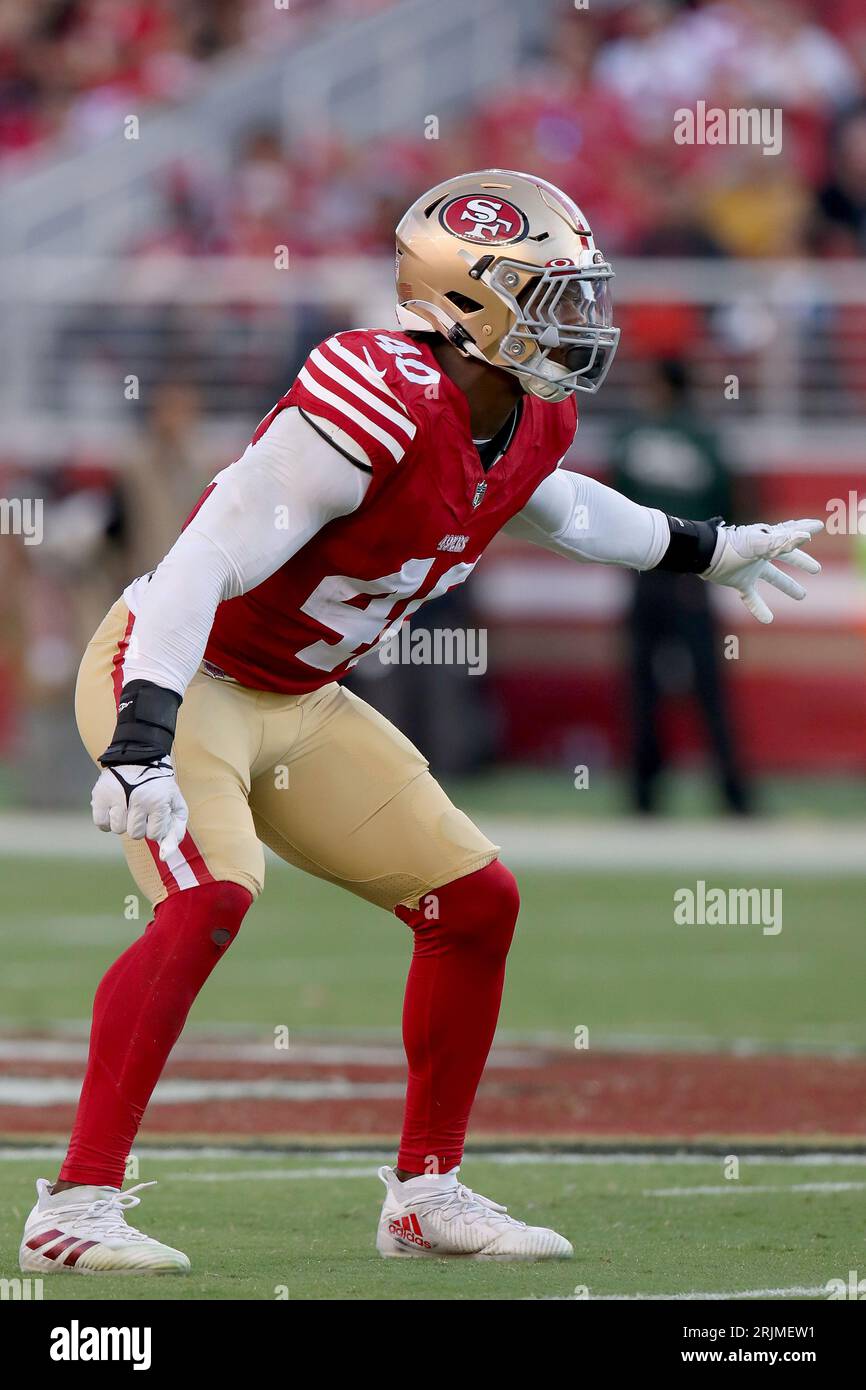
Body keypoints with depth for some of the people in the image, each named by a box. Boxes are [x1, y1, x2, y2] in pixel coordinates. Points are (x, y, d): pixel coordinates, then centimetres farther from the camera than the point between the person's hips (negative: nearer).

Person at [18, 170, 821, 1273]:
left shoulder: (527, 420, -2)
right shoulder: (378, 406, -30)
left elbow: (544, 505, 26)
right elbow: (205, 561, -33)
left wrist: (702, 552, 36)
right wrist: (143, 742, -42)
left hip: (294, 704, 9)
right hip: (176, 679, -9)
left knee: (475, 902, 7)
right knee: (210, 897, -30)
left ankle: (426, 1193, 19)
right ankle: (78, 1205, -27)